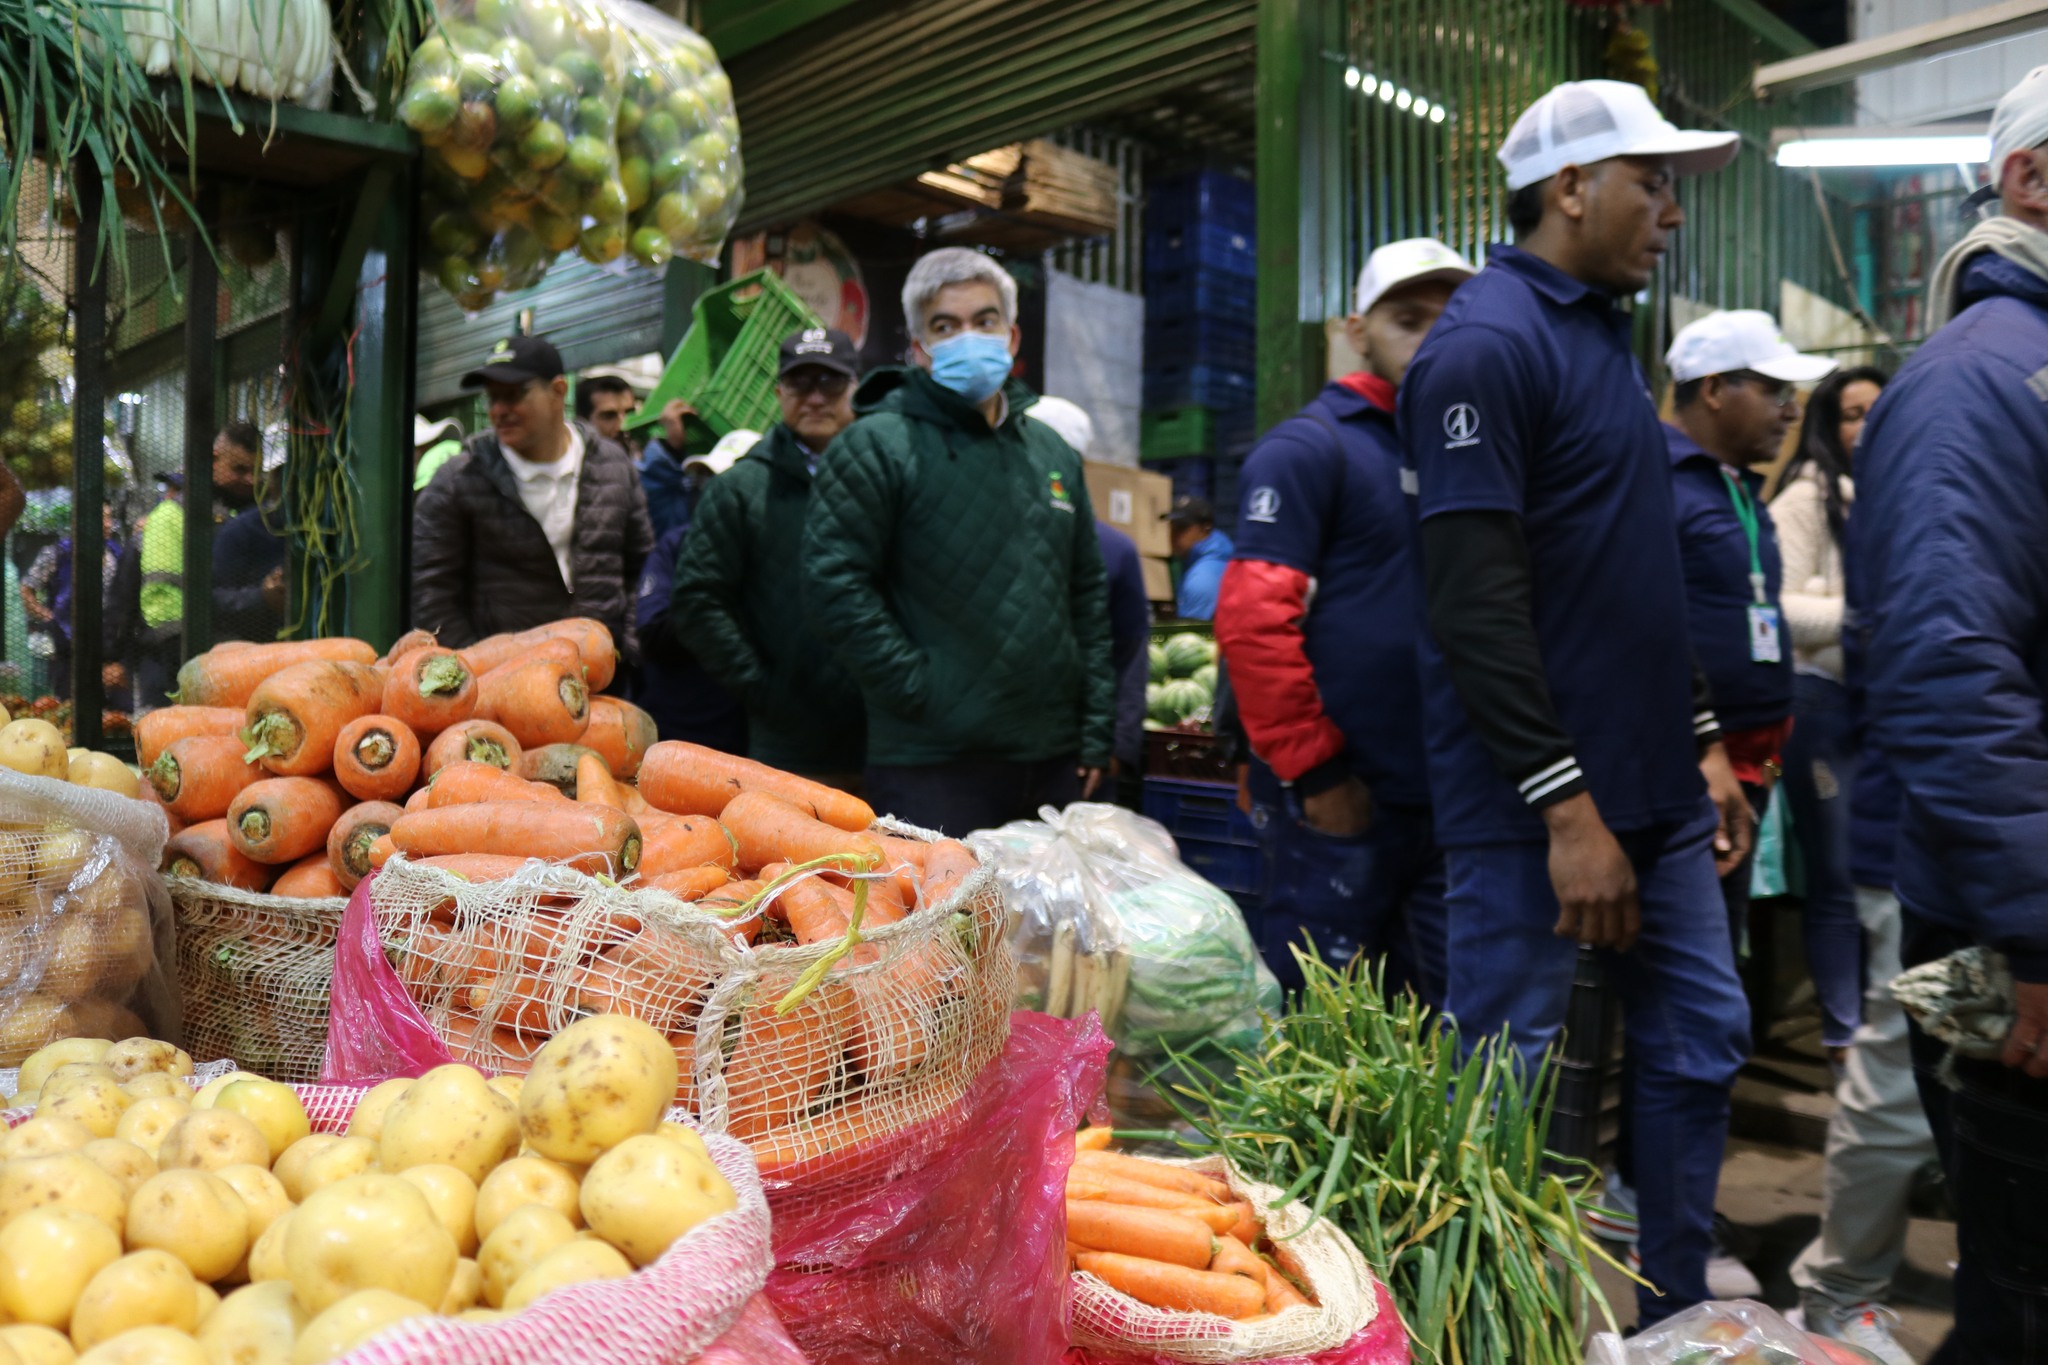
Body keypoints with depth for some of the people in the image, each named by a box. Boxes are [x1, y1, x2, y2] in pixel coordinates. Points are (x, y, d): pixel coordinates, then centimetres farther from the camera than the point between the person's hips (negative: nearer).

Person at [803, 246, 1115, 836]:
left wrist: (1095, 733, 11)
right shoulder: (876, 445, -5)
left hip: (1053, 763, 6)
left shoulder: (1054, 454, 15)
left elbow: (1088, 597, 18)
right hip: (933, 767, -6)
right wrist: (919, 691, -15)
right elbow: (834, 584, -12)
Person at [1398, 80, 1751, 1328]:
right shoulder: (1487, 345, -13)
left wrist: (1704, 741, 18)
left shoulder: (1607, 339, 17)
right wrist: (1568, 807, -21)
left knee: (1704, 1042, 15)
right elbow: (1477, 606, -21)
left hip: (1657, 793, 10)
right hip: (1537, 807, -9)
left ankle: (1676, 1317, 31)